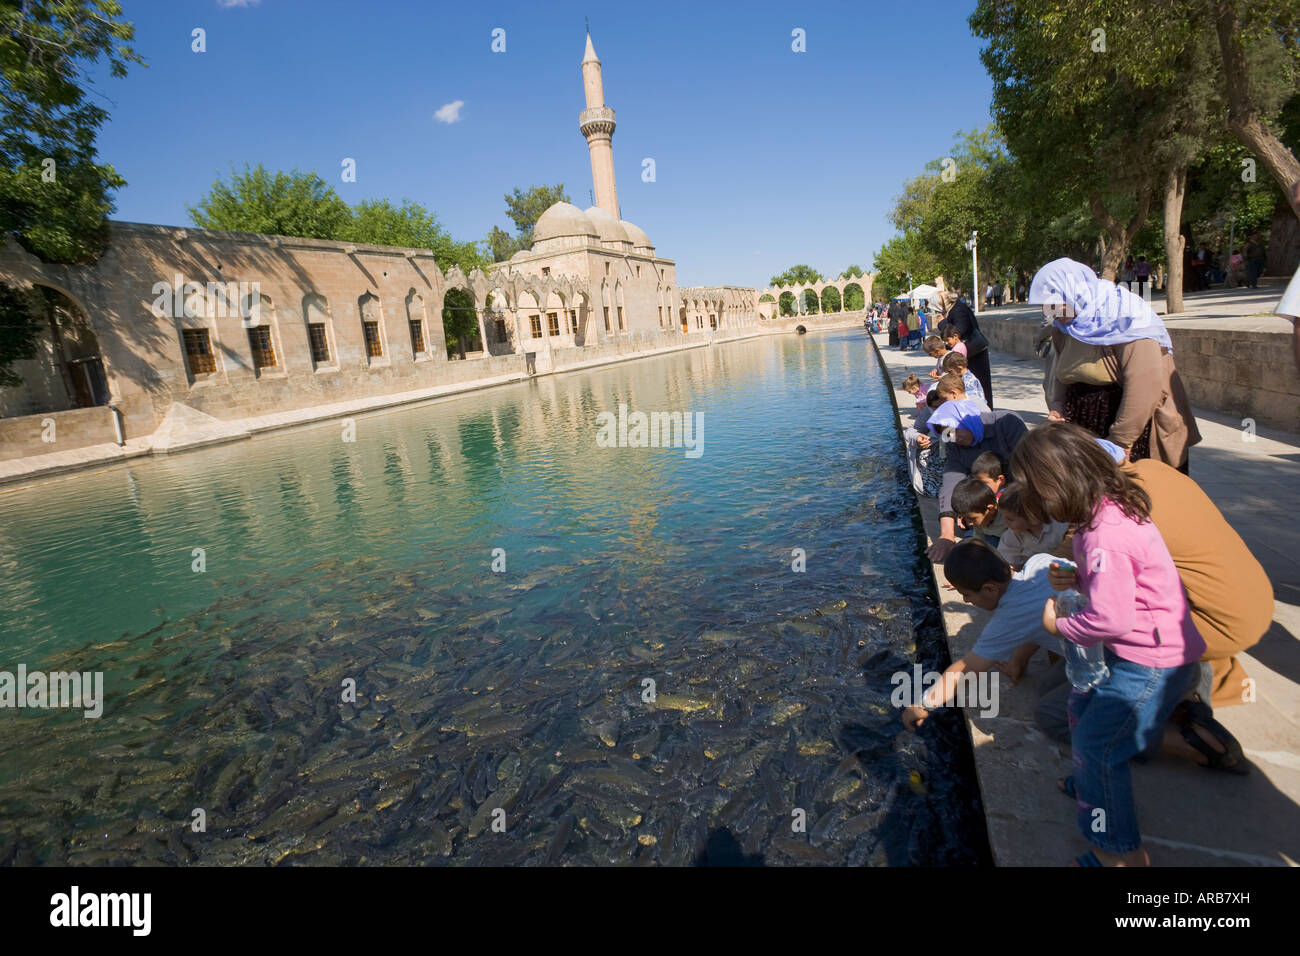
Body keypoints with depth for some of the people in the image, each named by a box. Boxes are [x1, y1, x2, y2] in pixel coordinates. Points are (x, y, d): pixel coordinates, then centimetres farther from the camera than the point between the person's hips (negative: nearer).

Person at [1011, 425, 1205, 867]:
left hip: (1151, 663, -10)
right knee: (1083, 707, 23)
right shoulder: (1110, 507, 1)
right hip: (1134, 648, 10)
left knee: (1096, 744, -1)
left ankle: (1121, 850, 17)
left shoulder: (1106, 535, -31)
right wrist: (1074, 578, 3)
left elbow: (1109, 617, -31)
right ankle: (1092, 786, 46)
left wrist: (1060, 626, -15)